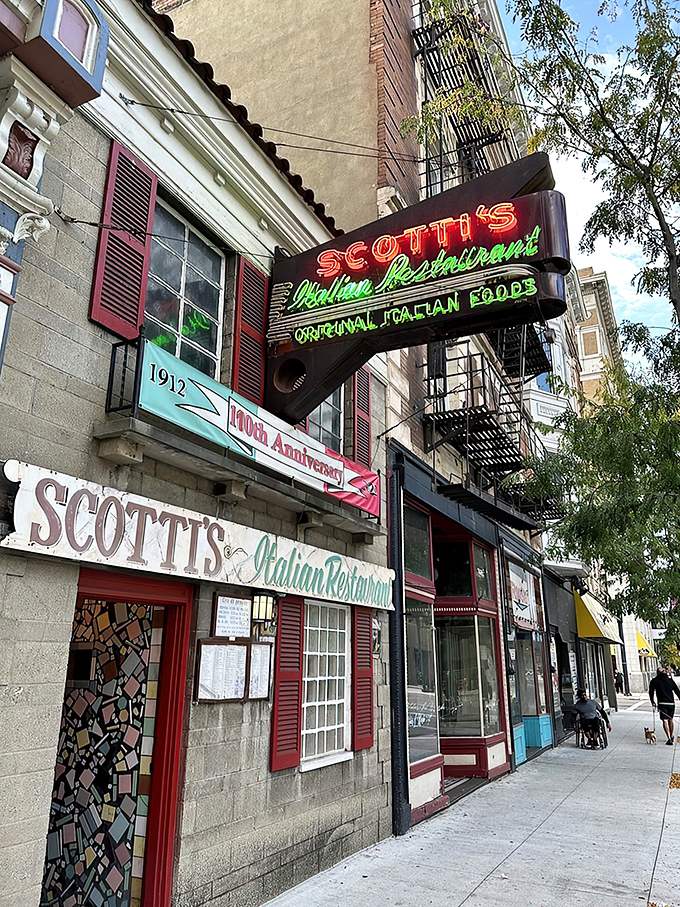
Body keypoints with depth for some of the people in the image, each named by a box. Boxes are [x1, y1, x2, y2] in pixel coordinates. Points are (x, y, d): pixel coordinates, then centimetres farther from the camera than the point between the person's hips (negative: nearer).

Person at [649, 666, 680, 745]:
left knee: (665, 721, -3)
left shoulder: (654, 680, 2)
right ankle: (671, 737, 29)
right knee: (670, 719, 19)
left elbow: (651, 691, -1)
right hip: (671, 703, 3)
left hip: (662, 703, -3)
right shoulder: (670, 679, 9)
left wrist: (653, 702, 8)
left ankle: (669, 739, -14)